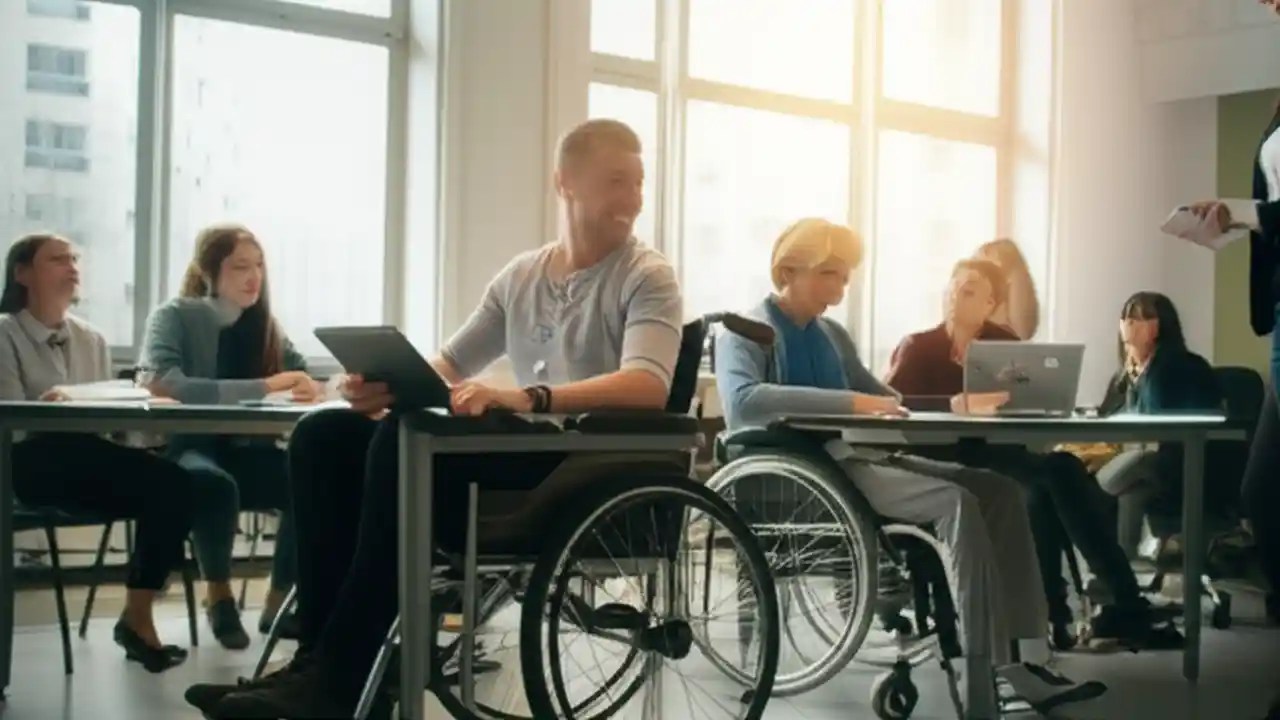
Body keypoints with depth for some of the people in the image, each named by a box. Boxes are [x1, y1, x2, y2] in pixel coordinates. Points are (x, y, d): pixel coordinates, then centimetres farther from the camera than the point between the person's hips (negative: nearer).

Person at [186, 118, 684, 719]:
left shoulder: (647, 277, -4)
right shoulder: (521, 274, 16)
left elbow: (648, 386, -22)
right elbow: (451, 364, 19)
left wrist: (527, 398, -35)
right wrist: (389, 386, -4)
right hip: (522, 457, 7)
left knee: (406, 439, -29)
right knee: (324, 436, -6)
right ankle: (320, 655, -14)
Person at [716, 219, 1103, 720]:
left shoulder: (832, 336, 22)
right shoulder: (747, 333, -1)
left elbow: (884, 402, 25)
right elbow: (741, 401, -22)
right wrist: (851, 402, -28)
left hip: (859, 457, 8)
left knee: (998, 491, -10)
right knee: (959, 503, -25)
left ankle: (1022, 660, -15)